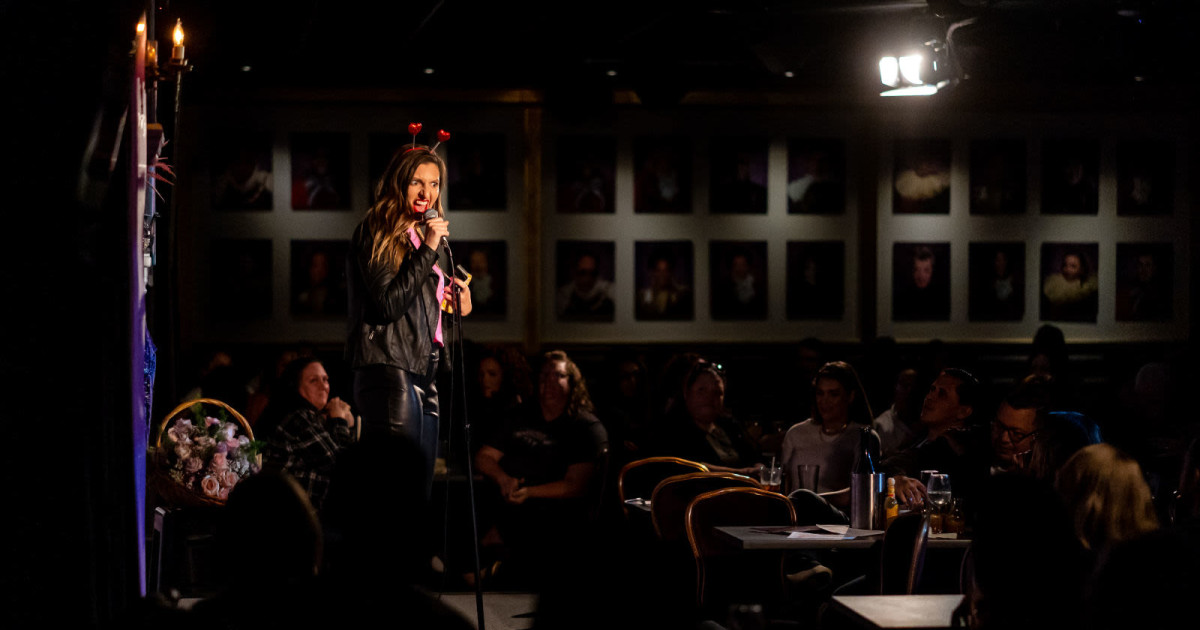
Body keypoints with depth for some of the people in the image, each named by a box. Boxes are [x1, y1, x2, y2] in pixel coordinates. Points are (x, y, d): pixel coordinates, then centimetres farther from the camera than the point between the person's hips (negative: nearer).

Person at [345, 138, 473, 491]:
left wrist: (453, 303, 12)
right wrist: (428, 249, -14)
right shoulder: (377, 232, -4)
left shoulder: (417, 234, 22)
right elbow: (388, 304, -15)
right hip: (390, 373, -9)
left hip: (423, 377, 9)